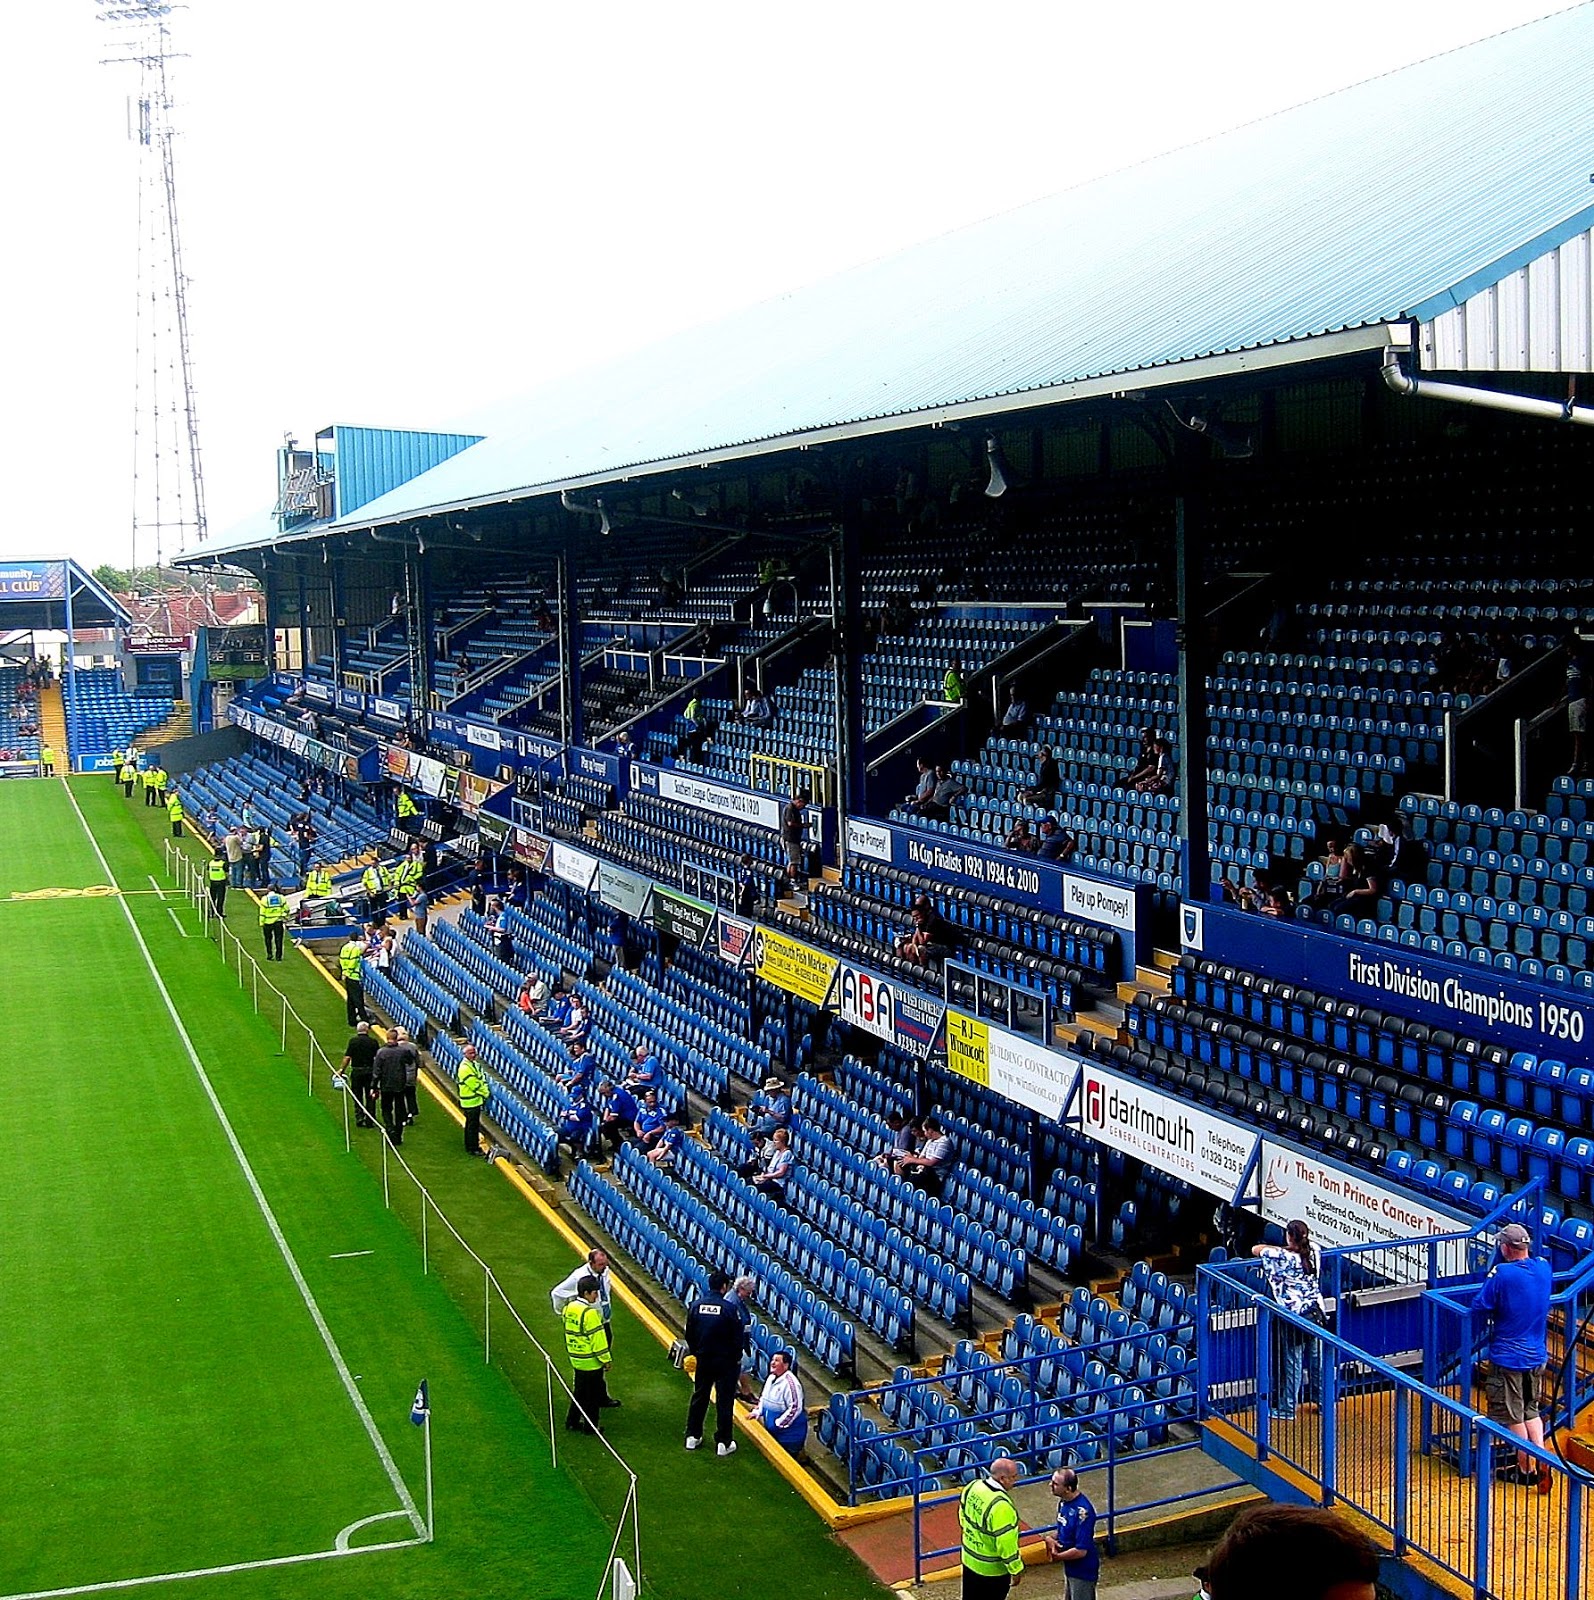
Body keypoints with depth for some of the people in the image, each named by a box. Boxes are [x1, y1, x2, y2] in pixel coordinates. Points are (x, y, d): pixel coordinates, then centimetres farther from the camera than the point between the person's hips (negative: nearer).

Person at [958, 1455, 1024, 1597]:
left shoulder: (973, 1486, -9)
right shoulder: (1001, 1506, -33)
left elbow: (962, 1516, 8)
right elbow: (1006, 1543, -27)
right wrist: (1016, 1569, -14)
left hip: (969, 1559, 7)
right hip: (992, 1568, -7)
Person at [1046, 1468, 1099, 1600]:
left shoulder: (1082, 1511, -30)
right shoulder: (1063, 1502, -2)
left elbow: (1081, 1551, -29)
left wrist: (1057, 1557, -16)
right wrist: (1051, 1538, -7)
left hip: (1083, 1570, -9)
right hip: (1071, 1567, 9)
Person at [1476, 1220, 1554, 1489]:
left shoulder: (1501, 1273, -23)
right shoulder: (1544, 1268, -4)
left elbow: (1481, 1307, -15)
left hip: (1507, 1357, -6)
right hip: (1537, 1355, 6)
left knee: (1514, 1416, 9)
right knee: (1532, 1411, 19)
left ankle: (1526, 1469, 16)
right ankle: (1542, 1461, 4)